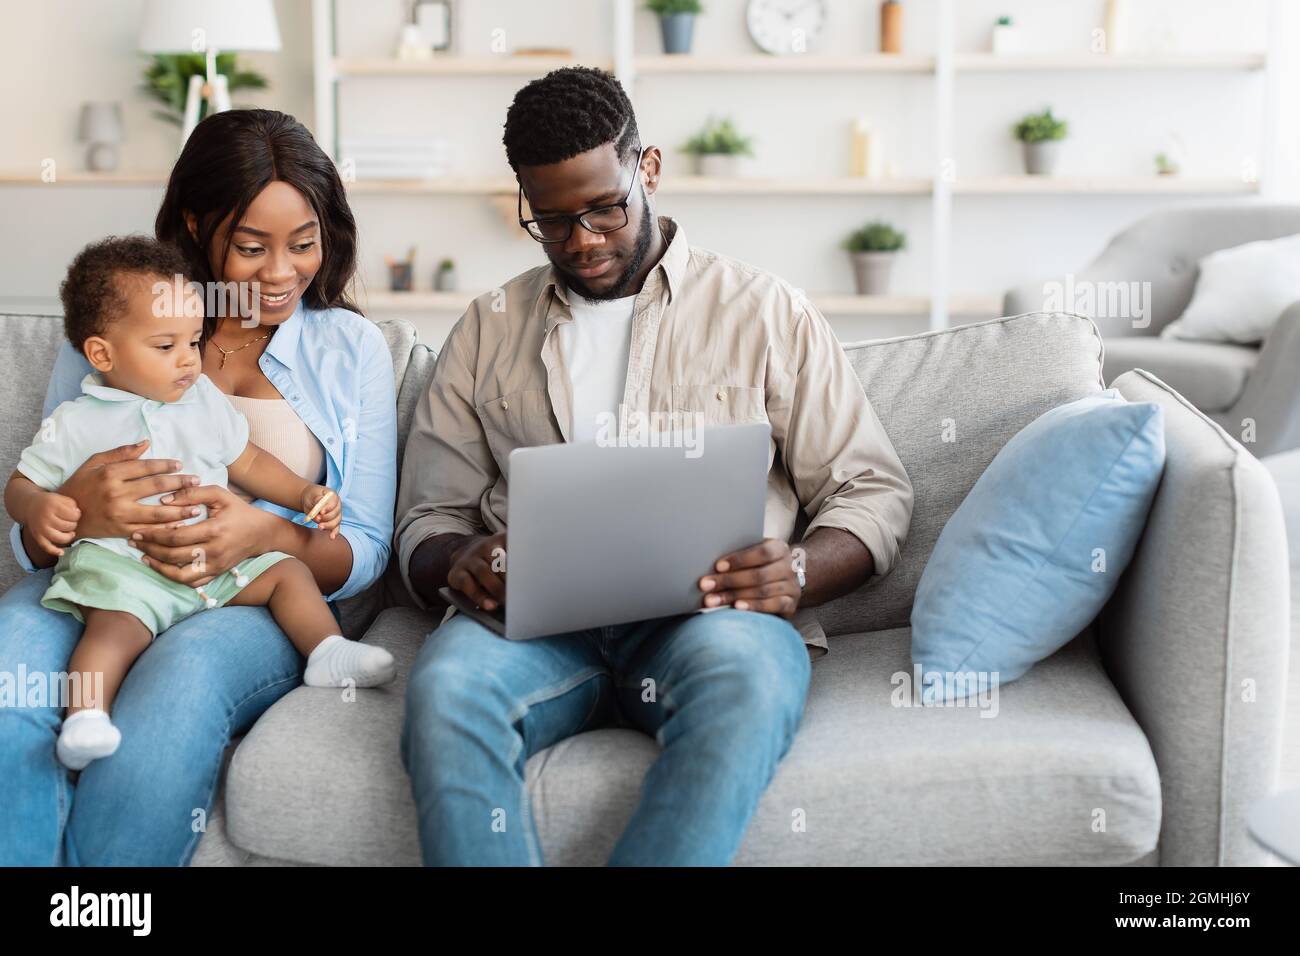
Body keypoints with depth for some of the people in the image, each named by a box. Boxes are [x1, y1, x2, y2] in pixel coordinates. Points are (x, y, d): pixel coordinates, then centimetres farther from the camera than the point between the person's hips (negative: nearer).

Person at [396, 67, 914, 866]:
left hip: (709, 615, -1)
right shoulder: (489, 329, 21)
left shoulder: (763, 311, 13)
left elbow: (874, 492, 10)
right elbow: (428, 518, 19)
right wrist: (458, 560, -7)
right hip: (539, 615, 2)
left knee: (741, 667, -38)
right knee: (445, 681, -34)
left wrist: (797, 576, -12)